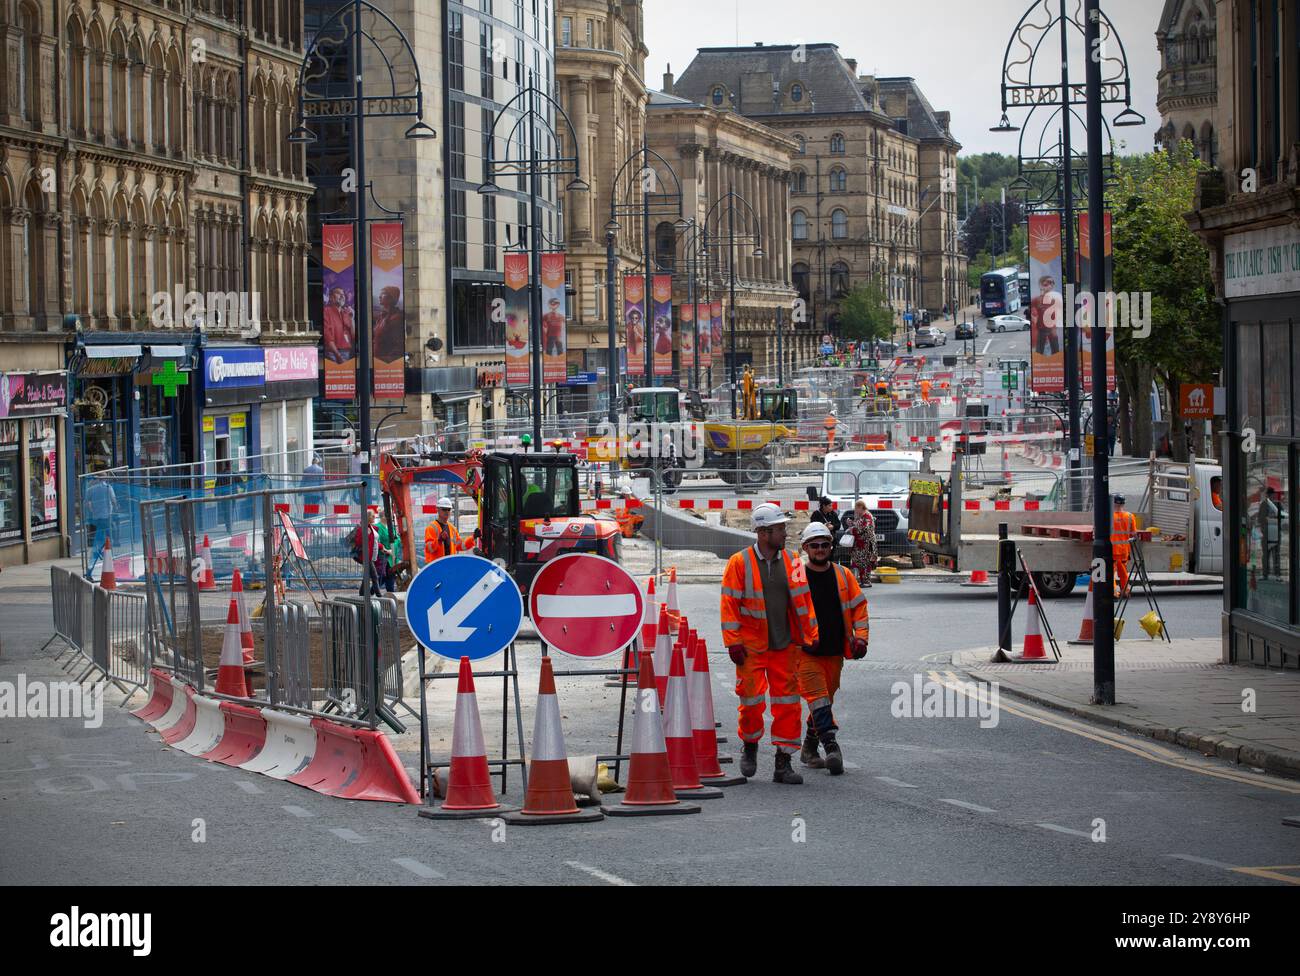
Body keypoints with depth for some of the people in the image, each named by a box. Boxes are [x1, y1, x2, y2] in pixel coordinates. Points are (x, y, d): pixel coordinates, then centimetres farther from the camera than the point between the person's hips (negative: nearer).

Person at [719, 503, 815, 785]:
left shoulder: (790, 562, 5)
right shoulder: (739, 563, -6)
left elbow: (802, 601, 11)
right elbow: (729, 604, -6)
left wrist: (808, 637, 8)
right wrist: (733, 643, -10)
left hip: (784, 646, 3)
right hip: (751, 647, -3)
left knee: (787, 702, 0)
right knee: (752, 700, -2)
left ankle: (783, 762, 6)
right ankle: (750, 746, 26)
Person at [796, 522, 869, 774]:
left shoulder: (843, 576, 7)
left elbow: (859, 606, 13)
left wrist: (861, 636, 1)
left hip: (834, 652, 4)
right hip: (805, 652, -4)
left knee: (825, 700, 10)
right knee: (817, 698, -16)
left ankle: (809, 748, 24)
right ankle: (831, 748, -22)